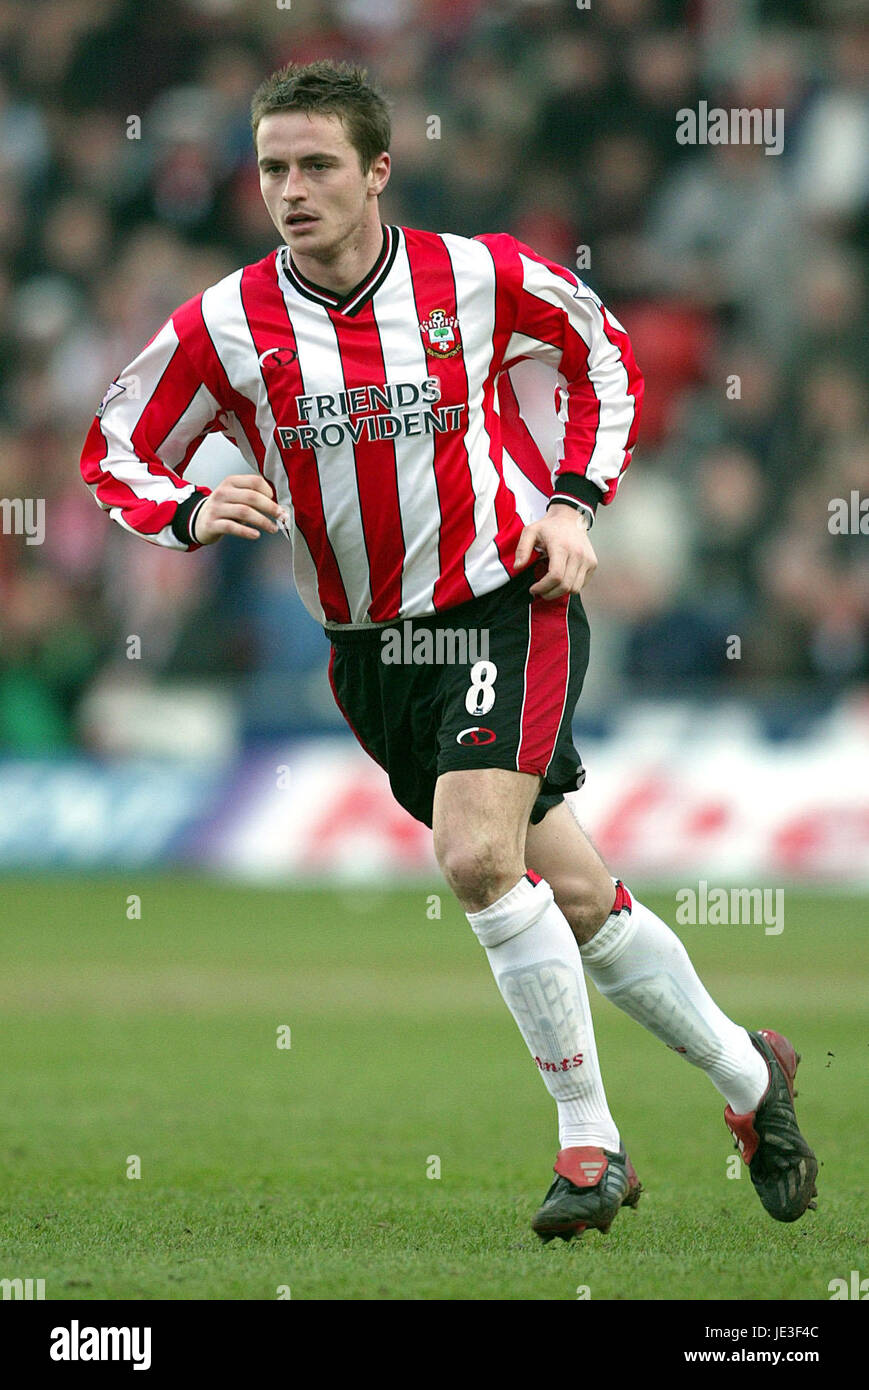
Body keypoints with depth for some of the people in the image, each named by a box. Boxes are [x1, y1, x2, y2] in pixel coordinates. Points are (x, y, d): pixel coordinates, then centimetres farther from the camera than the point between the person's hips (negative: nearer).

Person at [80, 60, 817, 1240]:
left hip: (507, 605, -3)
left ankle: (590, 1142, -10)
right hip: (368, 647, 3)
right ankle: (747, 1074, 30)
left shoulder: (477, 277, -9)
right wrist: (193, 513, -19)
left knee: (477, 857, -24)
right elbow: (114, 454, 1)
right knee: (574, 896, 9)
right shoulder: (225, 325, -8)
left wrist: (573, 501, -1)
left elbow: (601, 352, 9)